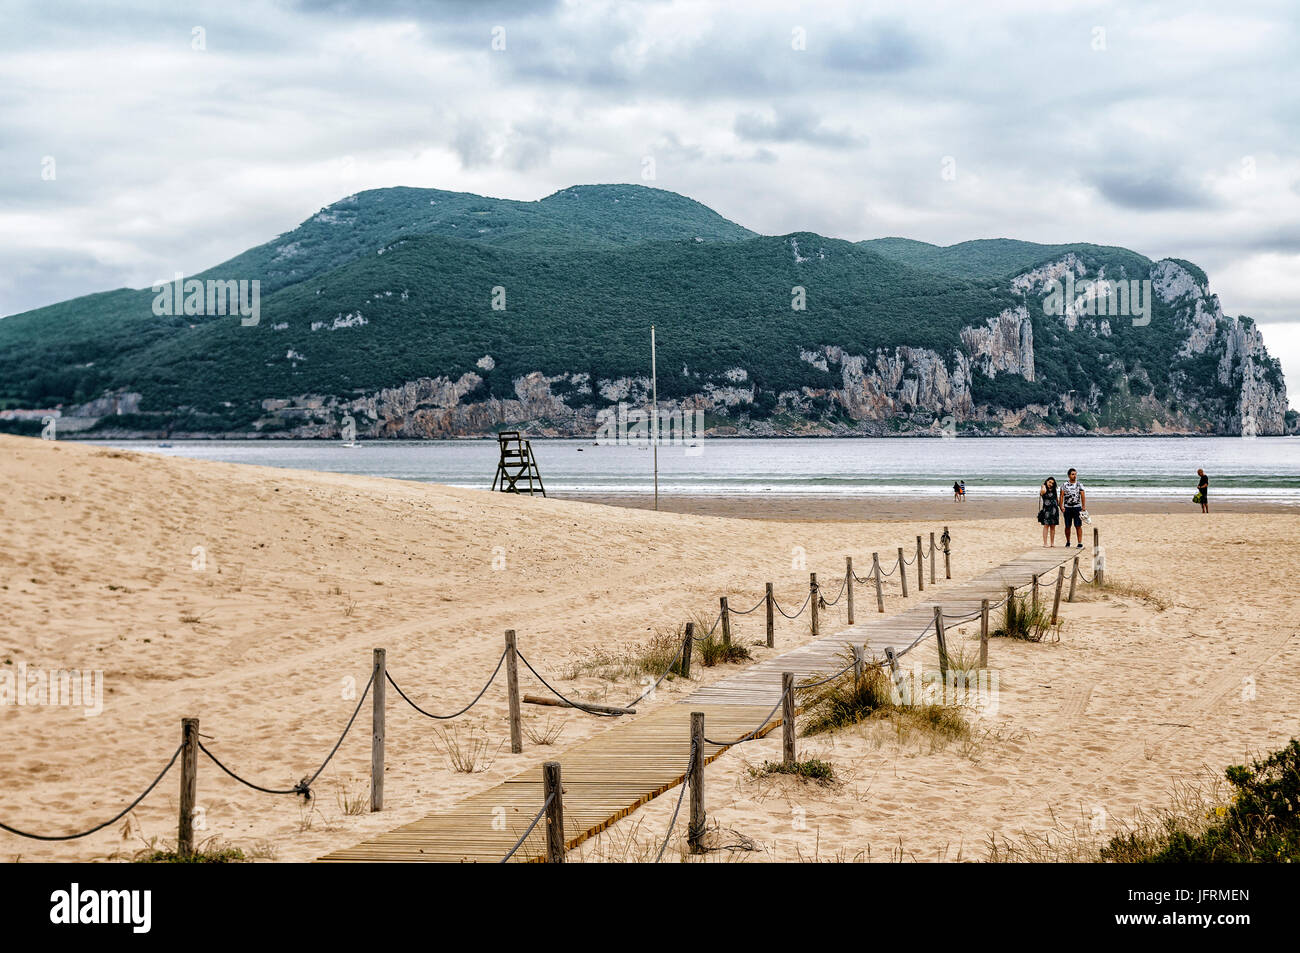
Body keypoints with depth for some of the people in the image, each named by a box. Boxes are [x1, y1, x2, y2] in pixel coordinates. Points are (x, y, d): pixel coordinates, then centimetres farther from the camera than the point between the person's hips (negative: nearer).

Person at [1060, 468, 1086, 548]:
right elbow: (1061, 496, 2)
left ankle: (1080, 543, -5)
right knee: (1067, 526, 5)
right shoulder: (1064, 485, 5)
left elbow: (1083, 496, 1)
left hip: (1077, 507, -1)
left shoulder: (1079, 485, 5)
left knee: (1078, 526, -6)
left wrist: (1084, 506, -10)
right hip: (1067, 508, 1)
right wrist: (1061, 506, -9)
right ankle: (1068, 542, 19)